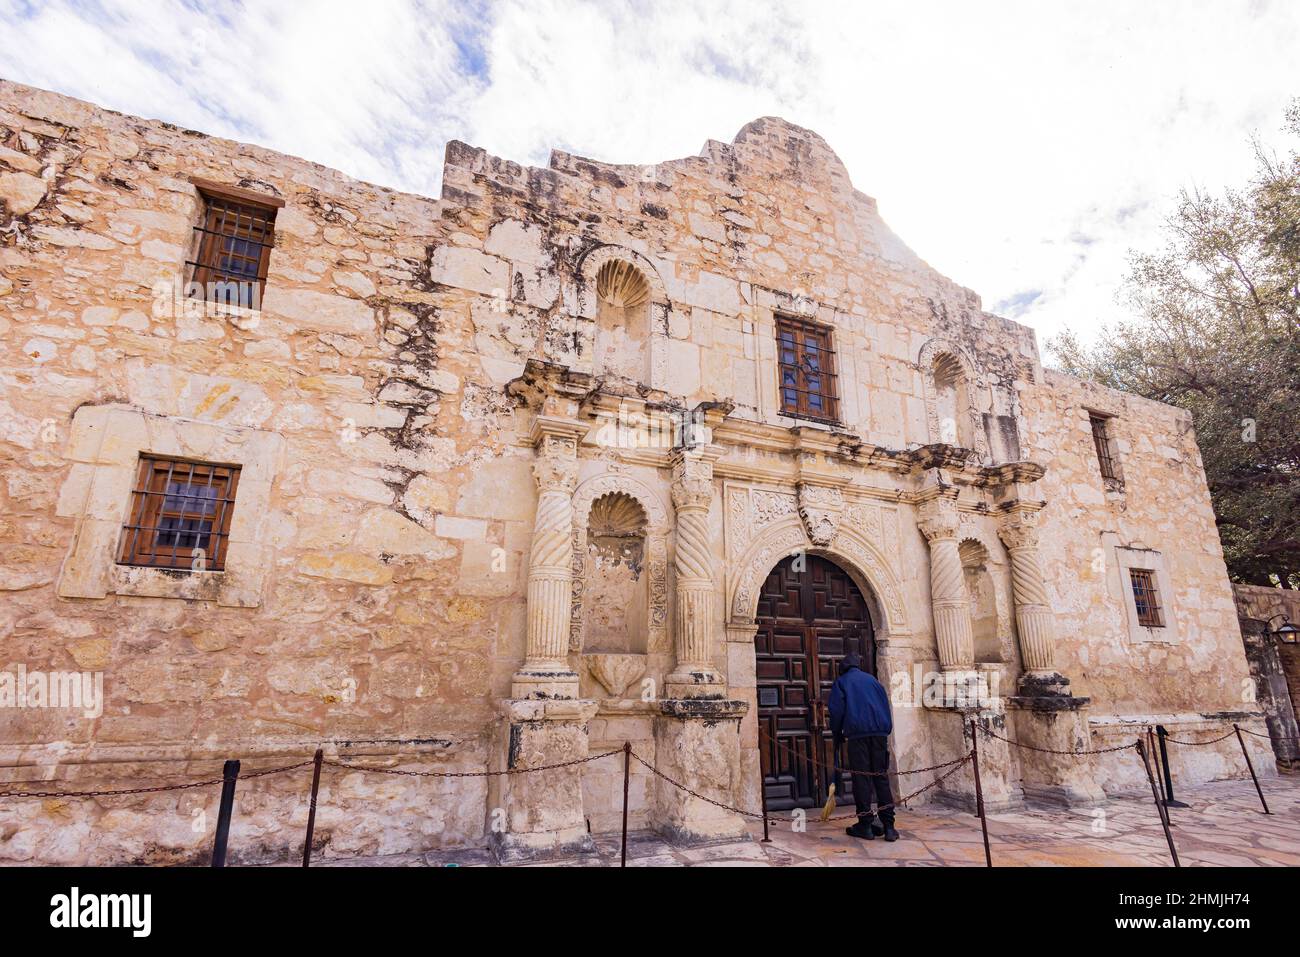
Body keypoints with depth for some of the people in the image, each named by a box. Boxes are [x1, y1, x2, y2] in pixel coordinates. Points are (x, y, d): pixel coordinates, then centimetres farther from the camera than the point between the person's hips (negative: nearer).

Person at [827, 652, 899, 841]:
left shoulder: (841, 682, 12)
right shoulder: (872, 680, 22)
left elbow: (836, 711, 4)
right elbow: (886, 707, 17)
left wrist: (836, 736, 14)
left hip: (857, 733, -3)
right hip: (880, 732, 3)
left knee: (861, 778, 0)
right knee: (881, 777, 6)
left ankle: (866, 825, 2)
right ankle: (888, 826, 4)